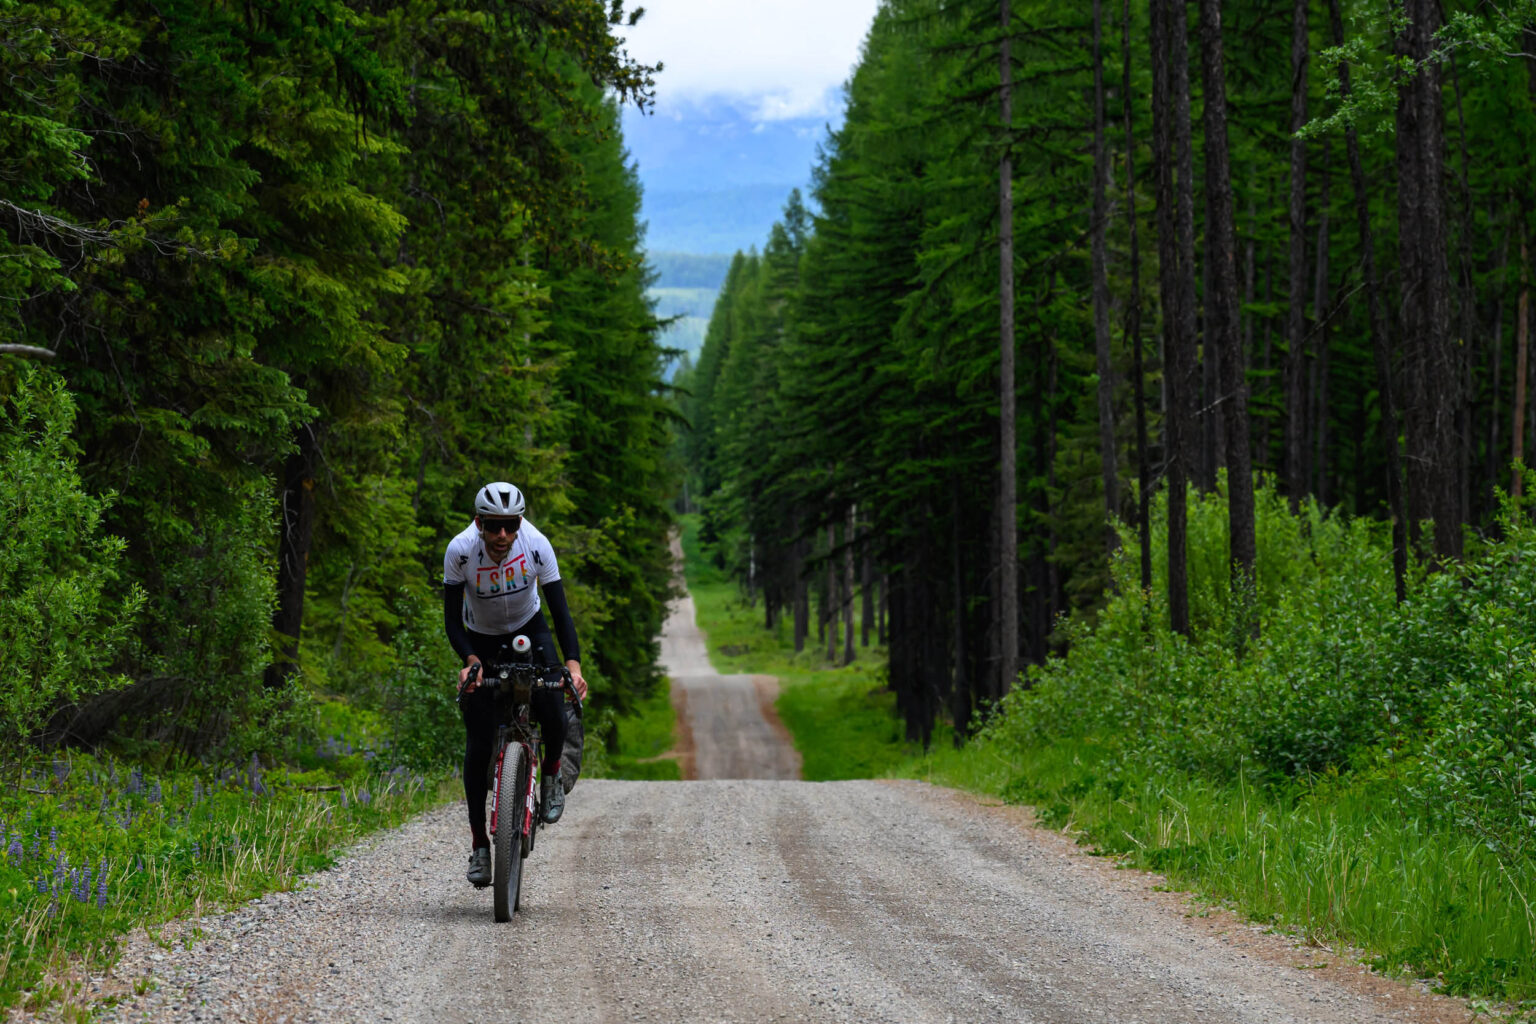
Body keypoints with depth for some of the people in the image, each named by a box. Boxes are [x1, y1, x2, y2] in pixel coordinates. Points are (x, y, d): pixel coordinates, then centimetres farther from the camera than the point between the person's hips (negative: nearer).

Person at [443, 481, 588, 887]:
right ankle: (479, 843, 1)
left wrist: (573, 662, -38)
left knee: (554, 717, -23)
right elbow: (452, 618, -22)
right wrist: (470, 661, -39)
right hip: (482, 642, 0)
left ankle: (552, 771, 12)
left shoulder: (536, 545, -27)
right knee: (479, 744, -9)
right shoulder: (460, 550, -28)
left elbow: (559, 608, -25)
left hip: (529, 631, 0)